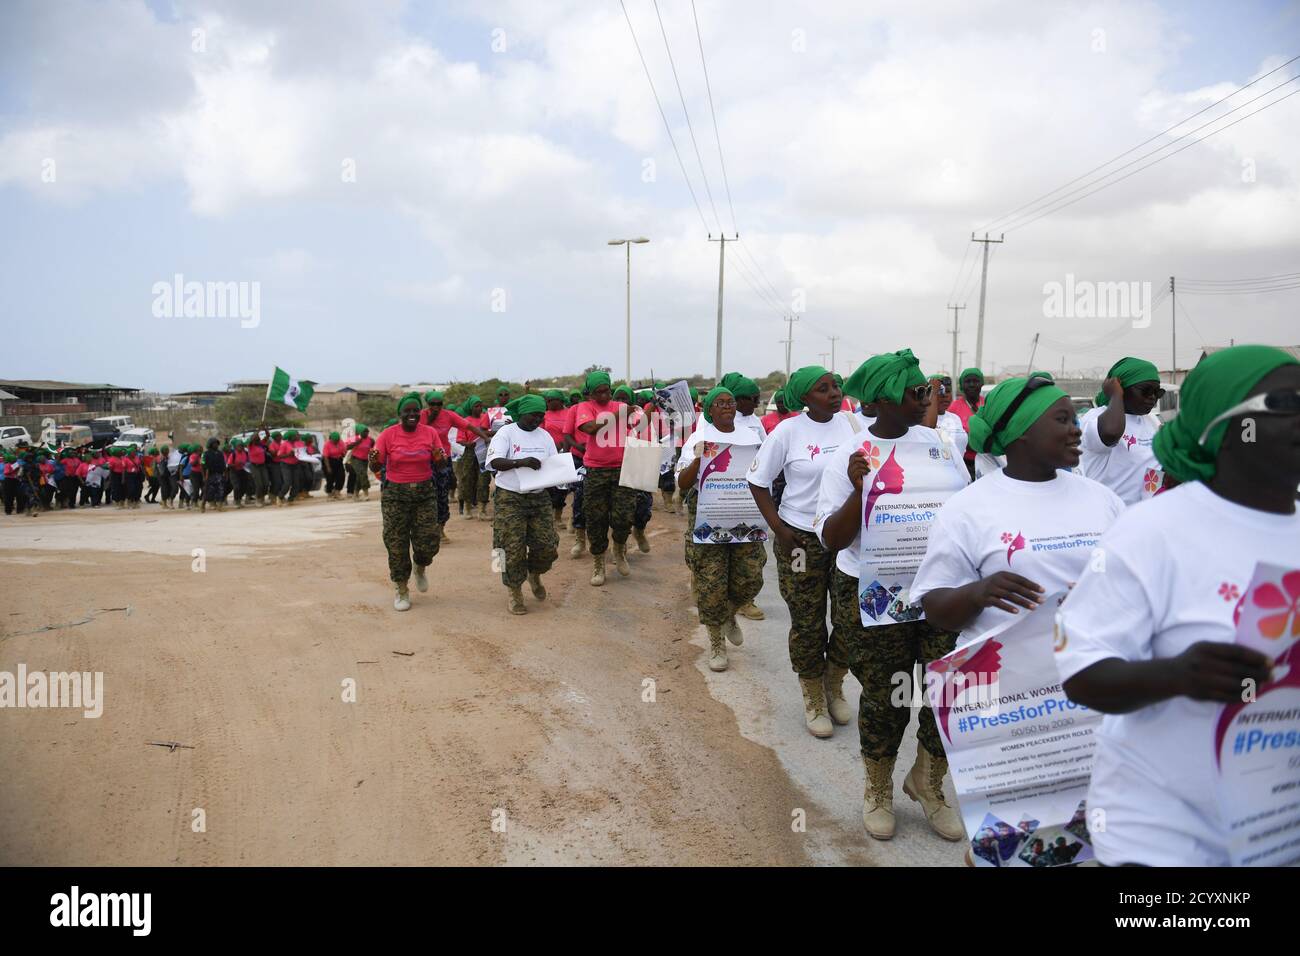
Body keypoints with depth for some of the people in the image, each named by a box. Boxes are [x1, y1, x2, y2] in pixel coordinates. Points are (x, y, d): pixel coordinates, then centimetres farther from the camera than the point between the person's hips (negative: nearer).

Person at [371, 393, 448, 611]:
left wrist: (440, 458, -18)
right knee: (397, 544, 2)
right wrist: (374, 461, -25)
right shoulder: (388, 435, -5)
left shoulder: (430, 433, 0)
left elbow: (440, 463, 5)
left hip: (425, 492, 1)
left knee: (428, 542, -1)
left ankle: (420, 569, 34)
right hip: (395, 494, -1)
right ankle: (401, 591, 19)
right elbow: (375, 468, -2)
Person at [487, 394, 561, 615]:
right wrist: (521, 462, -31)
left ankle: (534, 575, 31)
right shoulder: (506, 433, -6)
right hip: (510, 499, -4)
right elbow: (495, 462, -18)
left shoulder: (545, 435, 9)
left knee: (547, 545, 0)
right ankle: (514, 592, 17)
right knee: (513, 549, -2)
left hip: (540, 498, 4)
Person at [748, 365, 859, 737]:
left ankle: (834, 687, 33)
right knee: (807, 622, 6)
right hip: (801, 538, -3)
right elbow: (758, 483, -3)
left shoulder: (851, 423, 1)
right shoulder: (787, 431, -9)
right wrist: (779, 530, -9)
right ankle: (814, 699, 27)